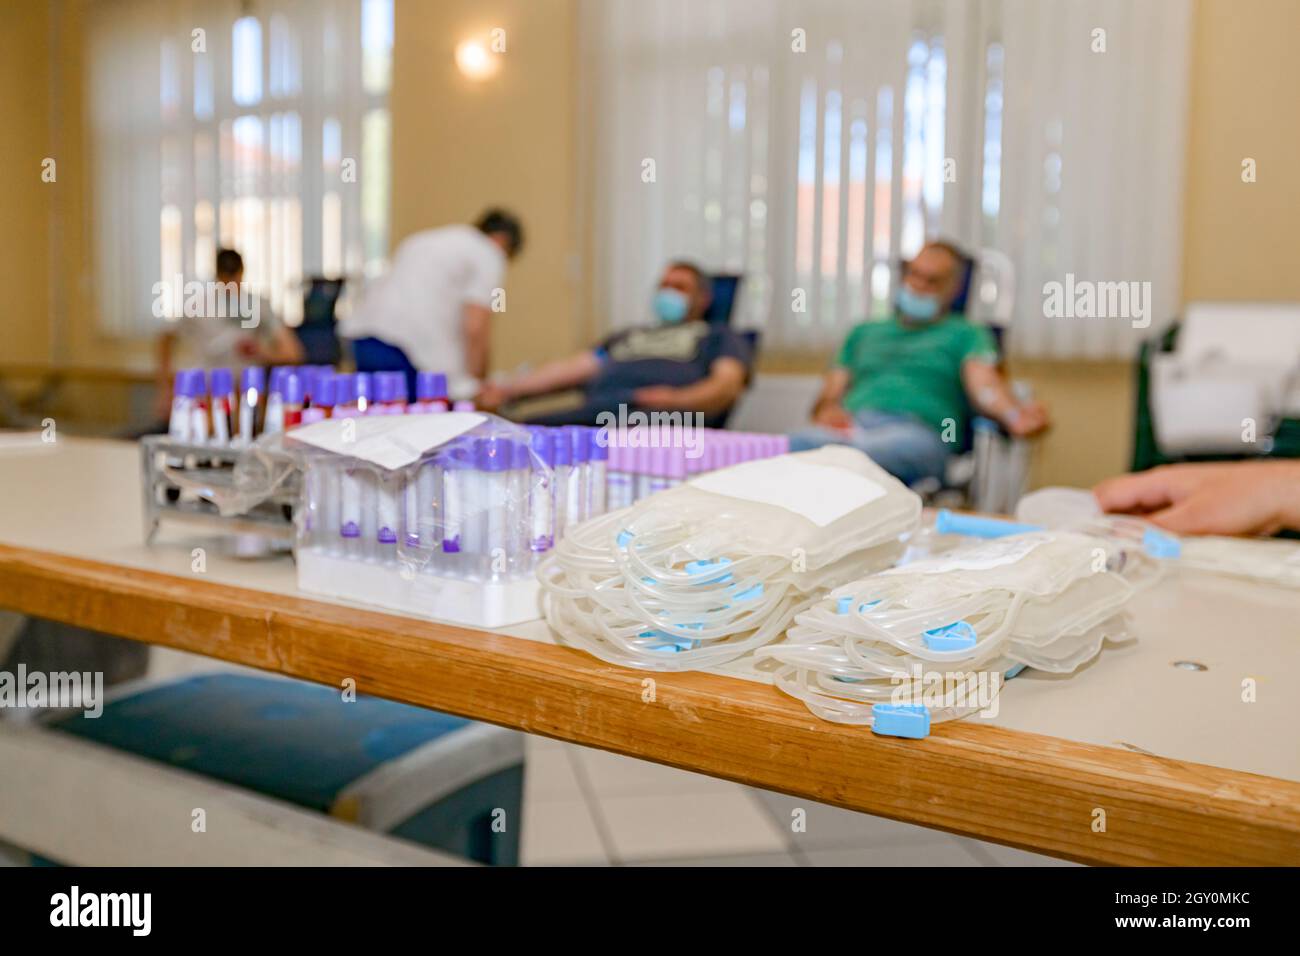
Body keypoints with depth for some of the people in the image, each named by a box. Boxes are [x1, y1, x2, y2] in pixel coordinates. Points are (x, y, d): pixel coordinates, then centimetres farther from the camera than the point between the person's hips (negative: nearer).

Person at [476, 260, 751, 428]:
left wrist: (679, 400, -19)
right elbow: (573, 367, 29)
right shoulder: (627, 336, 40)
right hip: (594, 408, 5)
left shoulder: (718, 336, 25)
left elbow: (728, 383, 4)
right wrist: (506, 390, 13)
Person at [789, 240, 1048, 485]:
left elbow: (984, 384, 3)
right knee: (798, 443, -35)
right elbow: (829, 396, 26)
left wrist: (1015, 415, -22)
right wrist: (827, 411, -1)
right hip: (850, 424, 4)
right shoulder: (864, 333, 34)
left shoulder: (965, 334, 23)